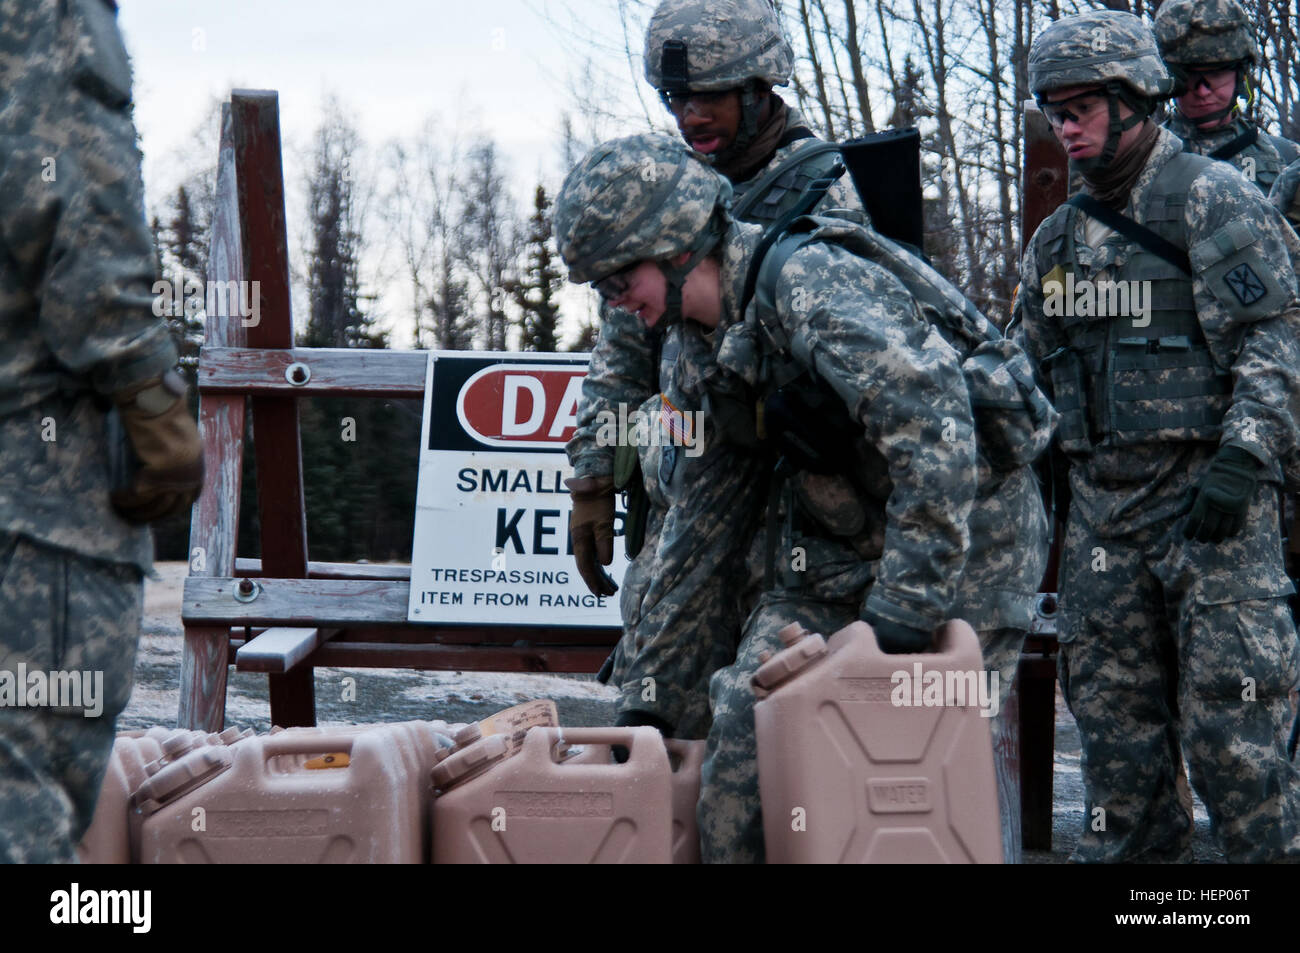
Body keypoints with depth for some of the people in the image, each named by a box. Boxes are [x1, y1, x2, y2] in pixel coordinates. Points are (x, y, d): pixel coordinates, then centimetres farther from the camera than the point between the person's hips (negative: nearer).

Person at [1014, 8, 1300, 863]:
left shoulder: (1213, 200, -2)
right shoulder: (1059, 237, 17)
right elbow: (1028, 367, 24)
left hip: (1208, 495, -6)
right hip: (1103, 500, 6)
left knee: (1225, 711, -9)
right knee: (1111, 707, 7)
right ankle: (1131, 854, 16)